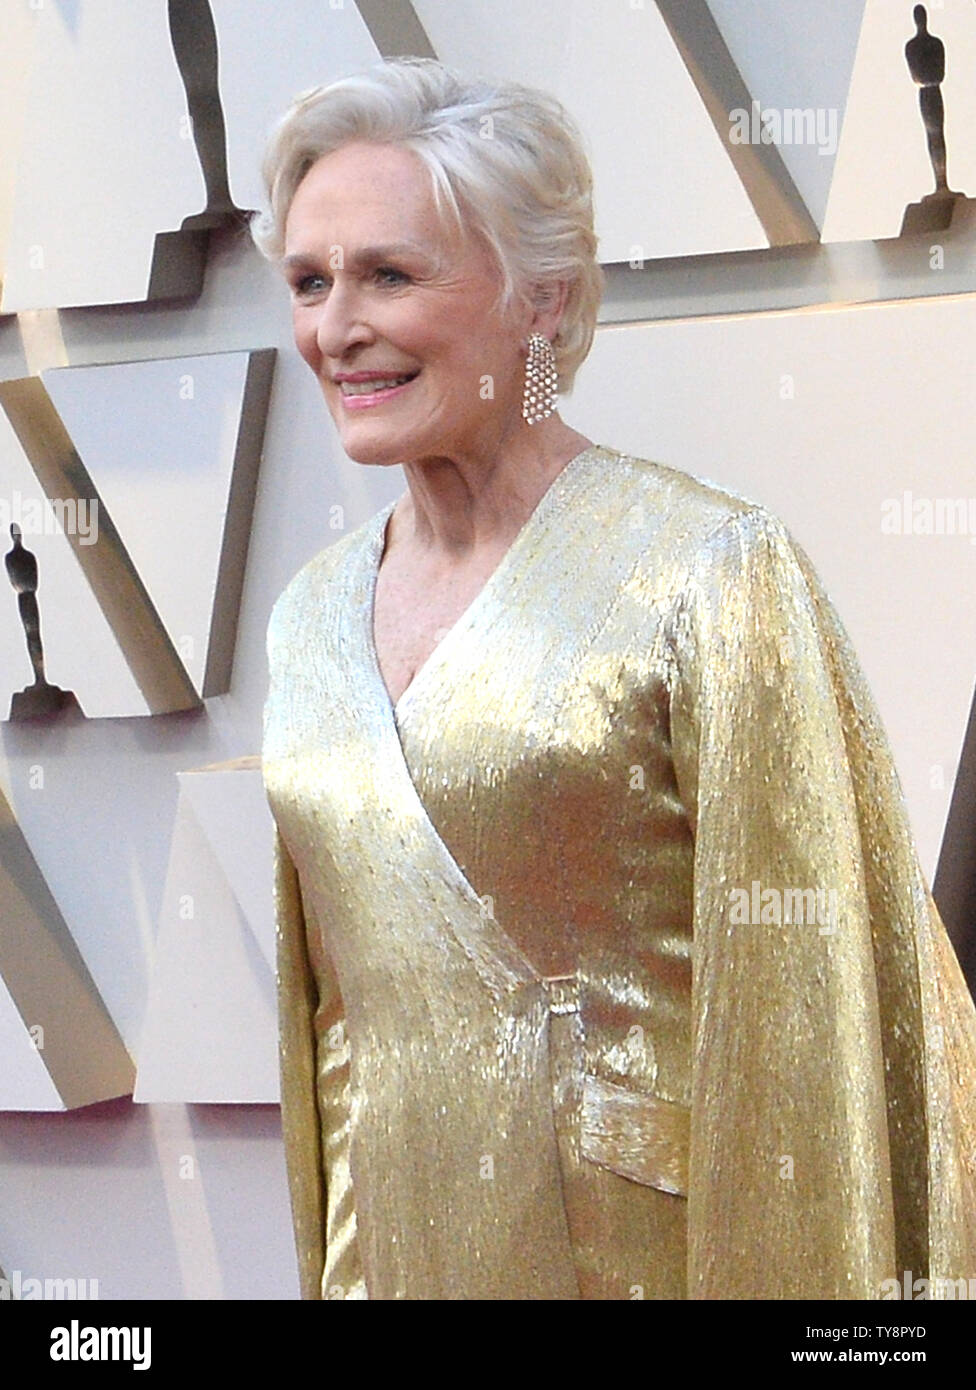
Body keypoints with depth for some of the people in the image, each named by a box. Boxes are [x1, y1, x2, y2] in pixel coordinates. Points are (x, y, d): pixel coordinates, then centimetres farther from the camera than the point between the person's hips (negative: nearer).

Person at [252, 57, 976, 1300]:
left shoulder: (708, 574, -13)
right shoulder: (311, 617, 5)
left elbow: (804, 999, -12)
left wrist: (773, 1274, -13)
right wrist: (331, 1260, 15)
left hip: (648, 1243, -5)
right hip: (401, 1244, 5)